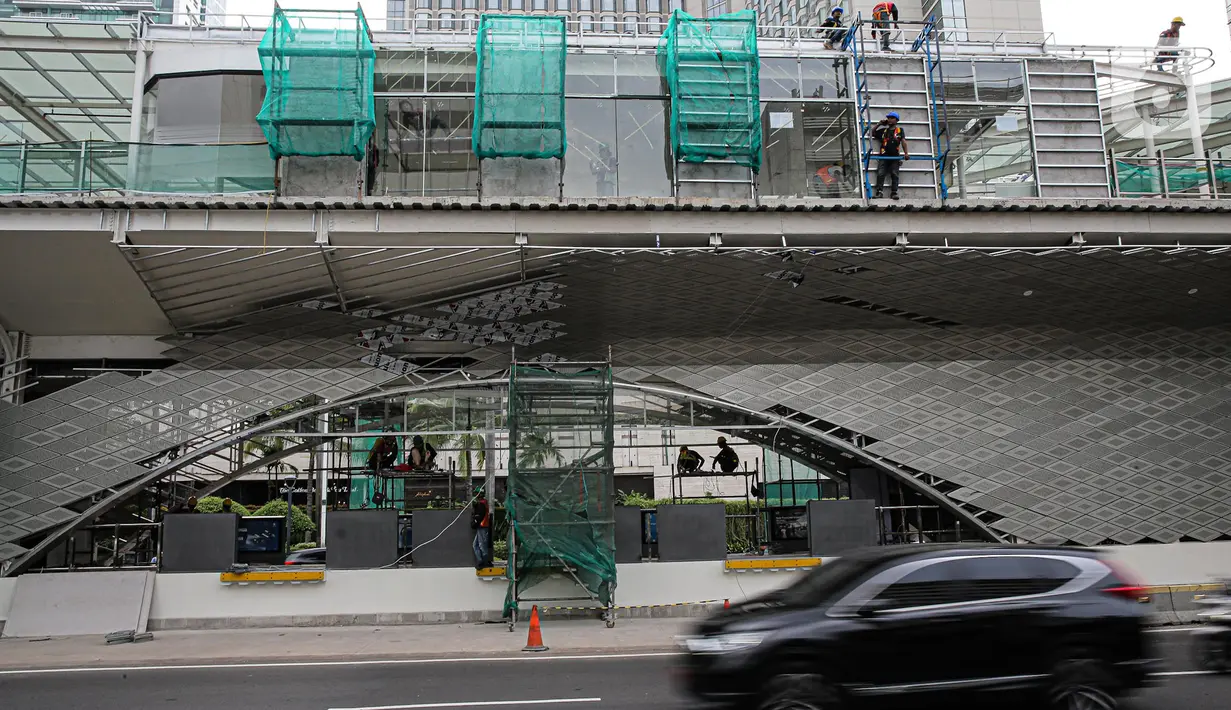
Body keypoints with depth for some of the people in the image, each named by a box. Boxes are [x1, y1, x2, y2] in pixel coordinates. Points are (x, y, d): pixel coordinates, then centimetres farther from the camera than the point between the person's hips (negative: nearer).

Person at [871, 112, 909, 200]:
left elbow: (903, 141, 3)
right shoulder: (883, 130, 19)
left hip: (895, 157, -1)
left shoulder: (899, 130, 13)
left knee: (894, 175, -7)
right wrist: (879, 124, 13)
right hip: (884, 156, 1)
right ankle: (879, 192, -16)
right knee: (880, 174, -13)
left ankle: (894, 193, -8)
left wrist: (906, 153, -10)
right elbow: (872, 133, 24)